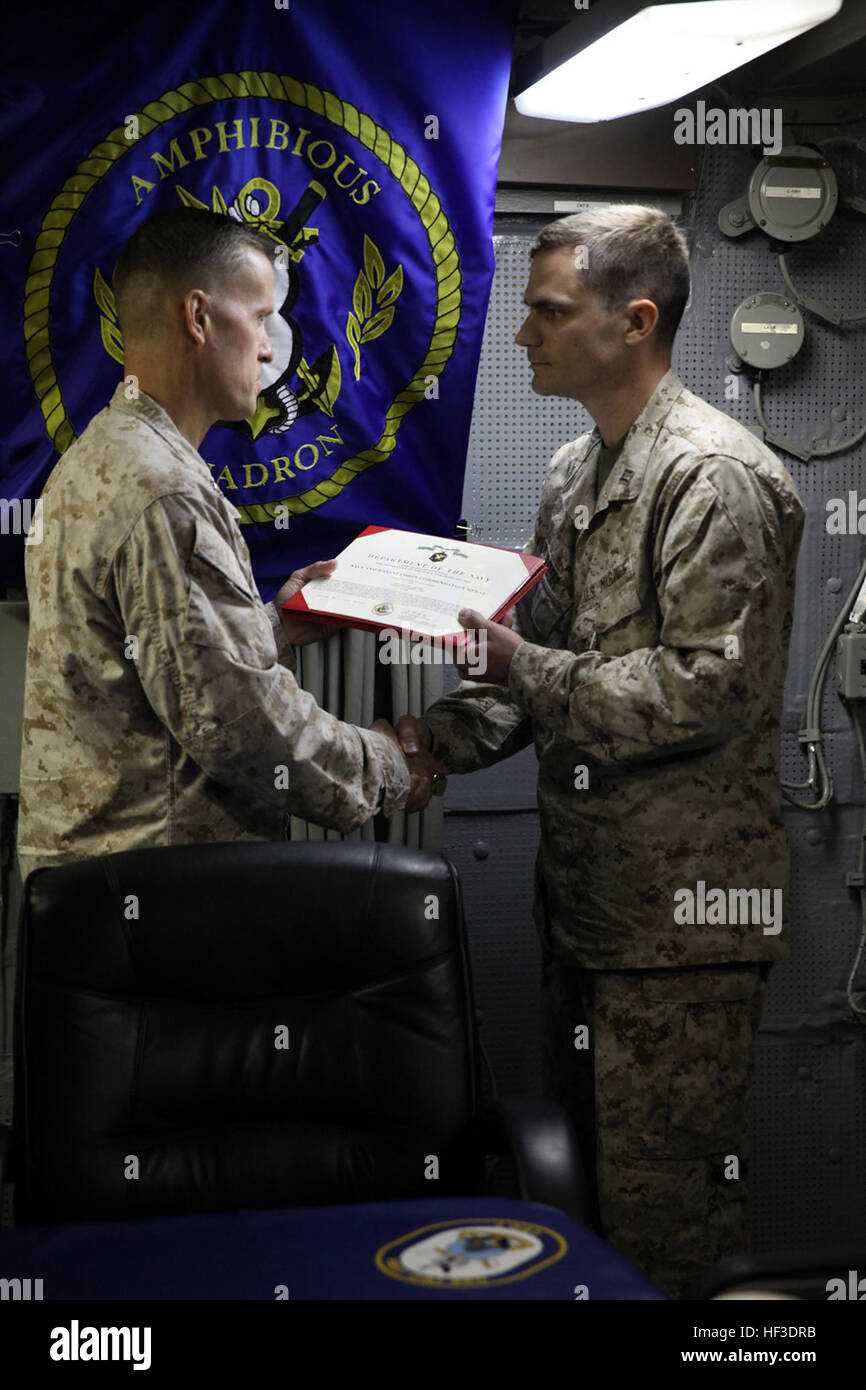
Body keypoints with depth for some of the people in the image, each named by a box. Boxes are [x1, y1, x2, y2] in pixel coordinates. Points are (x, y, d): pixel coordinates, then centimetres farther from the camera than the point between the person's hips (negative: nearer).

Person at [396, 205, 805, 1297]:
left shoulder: (713, 476, -15)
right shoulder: (574, 473, 13)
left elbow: (719, 684, -23)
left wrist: (525, 668, -21)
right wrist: (448, 732, 1)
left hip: (680, 915, -9)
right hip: (584, 883, 9)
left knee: (662, 1216, 1)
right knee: (578, 1167, 21)